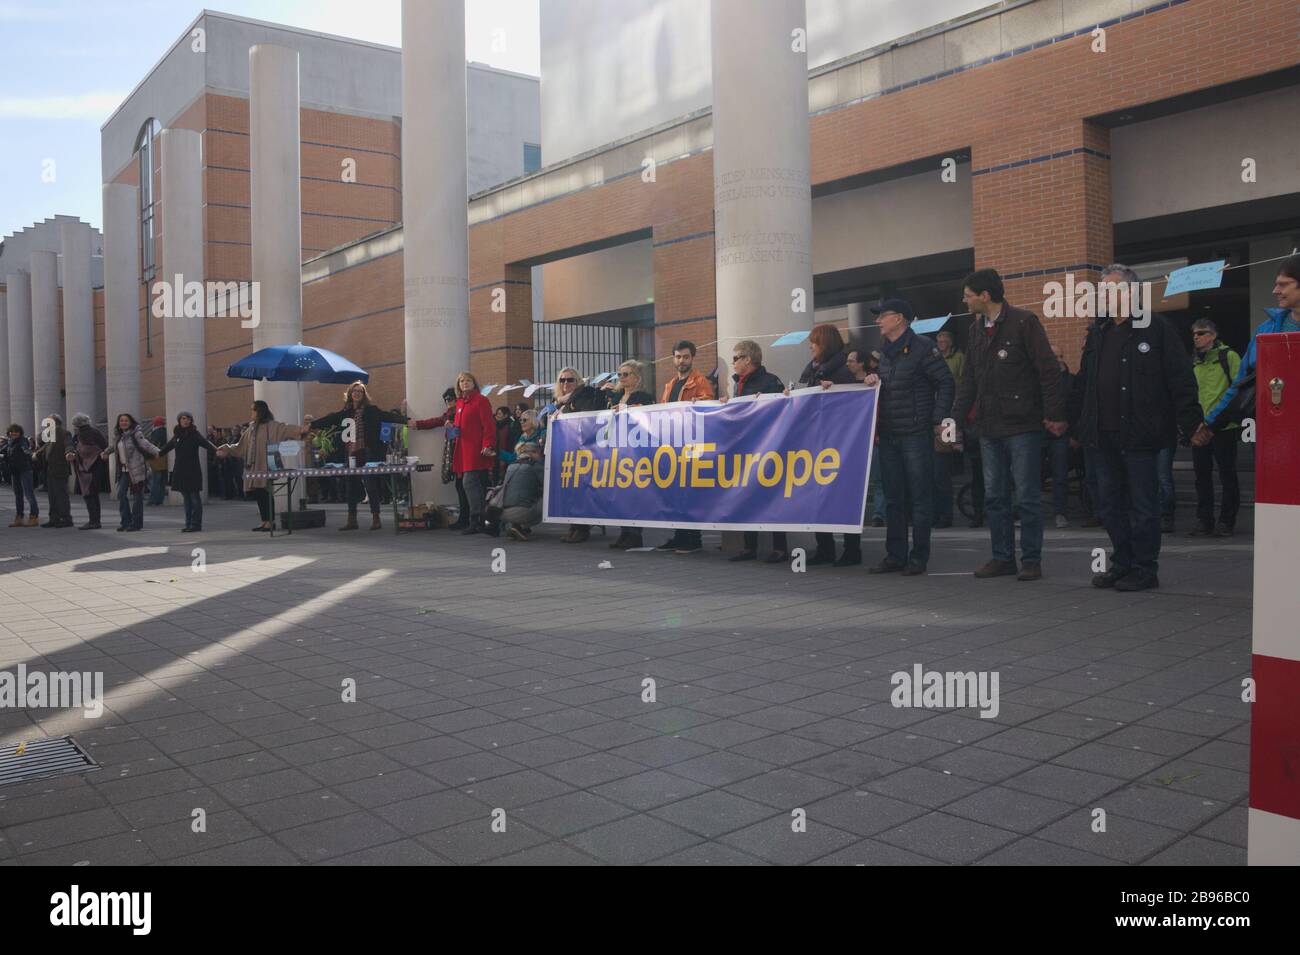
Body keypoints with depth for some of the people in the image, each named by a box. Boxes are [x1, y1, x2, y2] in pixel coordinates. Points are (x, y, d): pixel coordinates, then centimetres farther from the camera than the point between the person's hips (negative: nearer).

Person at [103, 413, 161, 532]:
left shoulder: (136, 433, -9)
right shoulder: (118, 435, 11)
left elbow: (145, 443, -24)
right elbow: (114, 446, 31)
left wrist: (156, 451, -40)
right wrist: (105, 452, 42)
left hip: (136, 469, -7)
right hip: (124, 470, 7)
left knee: (136, 496, -1)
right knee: (121, 494, 2)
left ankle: (137, 523, 7)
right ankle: (126, 521, 13)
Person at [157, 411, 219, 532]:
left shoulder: (194, 434, -6)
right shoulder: (177, 435, 11)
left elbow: (205, 443, -22)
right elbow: (167, 446, 27)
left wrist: (216, 451, -38)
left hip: (192, 471, -6)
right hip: (180, 471, 6)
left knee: (195, 497, -3)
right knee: (186, 498, 11)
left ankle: (196, 524, 1)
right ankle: (189, 524, 16)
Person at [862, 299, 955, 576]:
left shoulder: (922, 347, -7)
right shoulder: (885, 351, 16)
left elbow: (946, 384, -9)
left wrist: (938, 421, -13)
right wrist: (874, 382, 3)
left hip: (916, 435, -8)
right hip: (888, 436, 8)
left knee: (920, 498, 0)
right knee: (892, 498, 10)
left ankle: (919, 557, 6)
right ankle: (895, 556, 16)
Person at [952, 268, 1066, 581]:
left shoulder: (1023, 321, -7)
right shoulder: (976, 329, 13)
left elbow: (1048, 370, -11)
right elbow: (969, 379, 17)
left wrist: (1054, 414, -16)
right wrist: (955, 417, 10)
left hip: (1022, 425, -7)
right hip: (989, 427, 7)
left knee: (1028, 496, 0)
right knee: (994, 496, 9)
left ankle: (1031, 560, 8)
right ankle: (1003, 557, 18)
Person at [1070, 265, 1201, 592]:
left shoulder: (1157, 328, -3)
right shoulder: (1097, 332, 16)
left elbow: (1181, 381, -7)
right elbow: (1082, 383, 19)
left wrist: (1191, 424, -13)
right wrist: (1069, 419, 14)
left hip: (1138, 435, -6)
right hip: (1103, 435, 6)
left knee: (1142, 504, 1)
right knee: (1110, 502, 11)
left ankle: (1145, 569, 11)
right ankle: (1122, 563, 23)